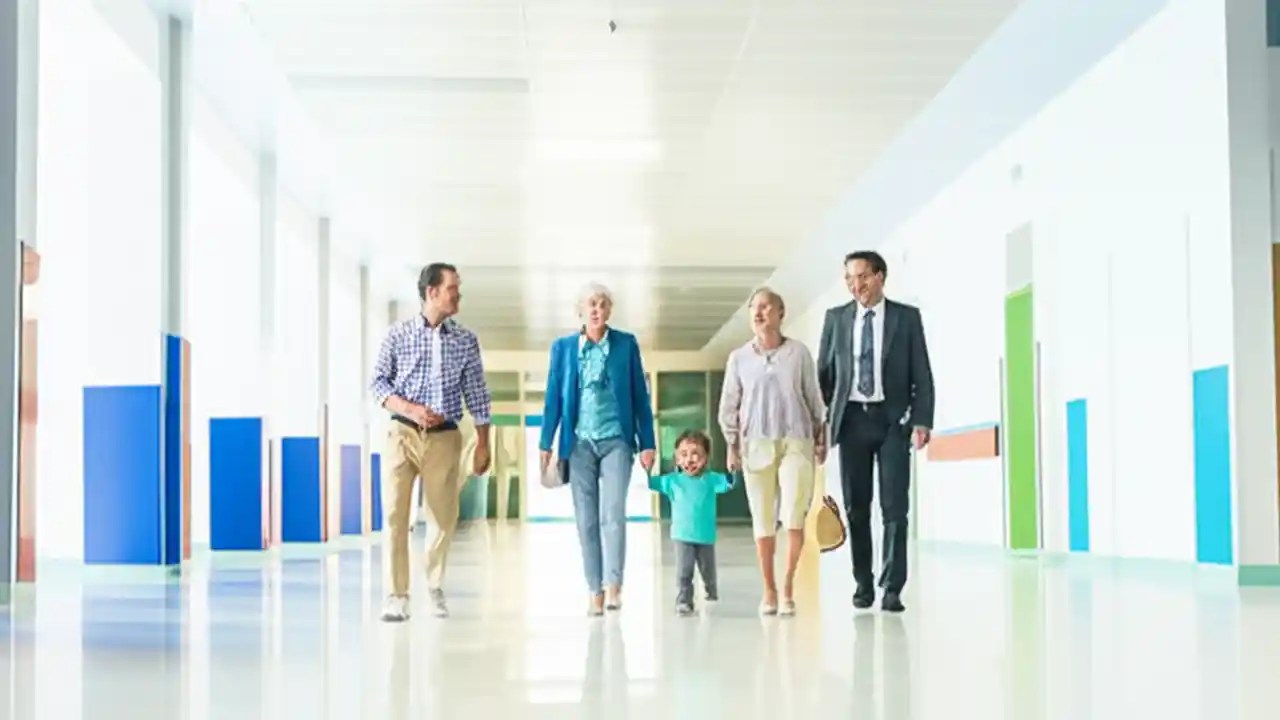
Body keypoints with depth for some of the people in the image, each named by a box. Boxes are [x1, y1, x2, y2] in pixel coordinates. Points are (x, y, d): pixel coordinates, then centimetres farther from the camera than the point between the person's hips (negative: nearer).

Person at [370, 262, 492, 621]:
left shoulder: (466, 340, 6)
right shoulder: (398, 335, 2)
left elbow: (477, 395, 9)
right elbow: (379, 382, 2)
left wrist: (483, 444, 7)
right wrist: (410, 409, -14)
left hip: (444, 437, 2)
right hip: (403, 433, -2)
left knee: (444, 515, 5)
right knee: (395, 512, -8)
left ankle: (435, 587, 24)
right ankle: (398, 595, -3)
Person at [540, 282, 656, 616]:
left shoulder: (626, 344, 4)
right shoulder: (563, 347, 7)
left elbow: (639, 395, 5)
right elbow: (554, 397, 8)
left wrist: (647, 442, 2)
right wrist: (546, 444, 3)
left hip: (616, 441, -2)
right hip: (579, 443, 2)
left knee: (613, 514, -13)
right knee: (586, 520, 2)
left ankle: (613, 585, -13)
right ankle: (595, 591, 6)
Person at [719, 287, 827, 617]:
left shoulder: (799, 352, 2)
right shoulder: (739, 358, 5)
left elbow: (814, 397, 8)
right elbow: (729, 405, 9)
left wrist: (820, 435, 8)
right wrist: (732, 445, 4)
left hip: (796, 441, -1)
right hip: (756, 444, 1)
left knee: (793, 516, -11)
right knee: (763, 519, 3)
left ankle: (789, 588, -1)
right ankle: (769, 591, 12)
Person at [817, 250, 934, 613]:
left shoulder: (907, 317, 3)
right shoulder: (836, 318, 8)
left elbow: (922, 374, 1)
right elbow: (824, 374, 11)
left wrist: (922, 421, -8)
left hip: (893, 420, -2)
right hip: (852, 419, 2)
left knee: (894, 506, -5)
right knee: (856, 507, 6)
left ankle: (892, 588, -4)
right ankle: (863, 584, 16)